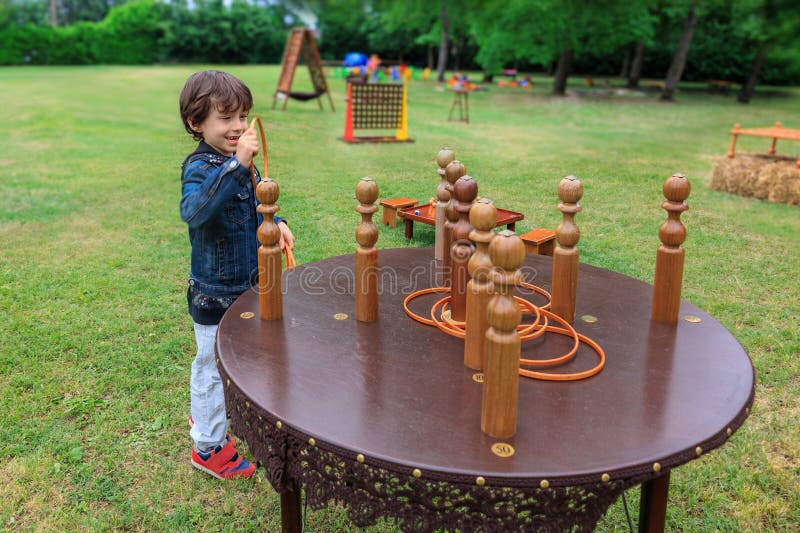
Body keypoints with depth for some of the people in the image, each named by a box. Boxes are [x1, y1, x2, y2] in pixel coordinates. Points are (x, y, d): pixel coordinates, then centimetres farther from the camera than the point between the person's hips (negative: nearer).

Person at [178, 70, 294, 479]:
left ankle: (205, 416, 50)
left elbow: (254, 203, 20)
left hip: (243, 285, 9)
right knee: (213, 364, 7)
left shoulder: (235, 161, 3)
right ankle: (209, 447, 26)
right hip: (215, 294, -9)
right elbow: (194, 210, -46)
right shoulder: (200, 167, -24)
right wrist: (237, 165, -53)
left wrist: (276, 223, 0)